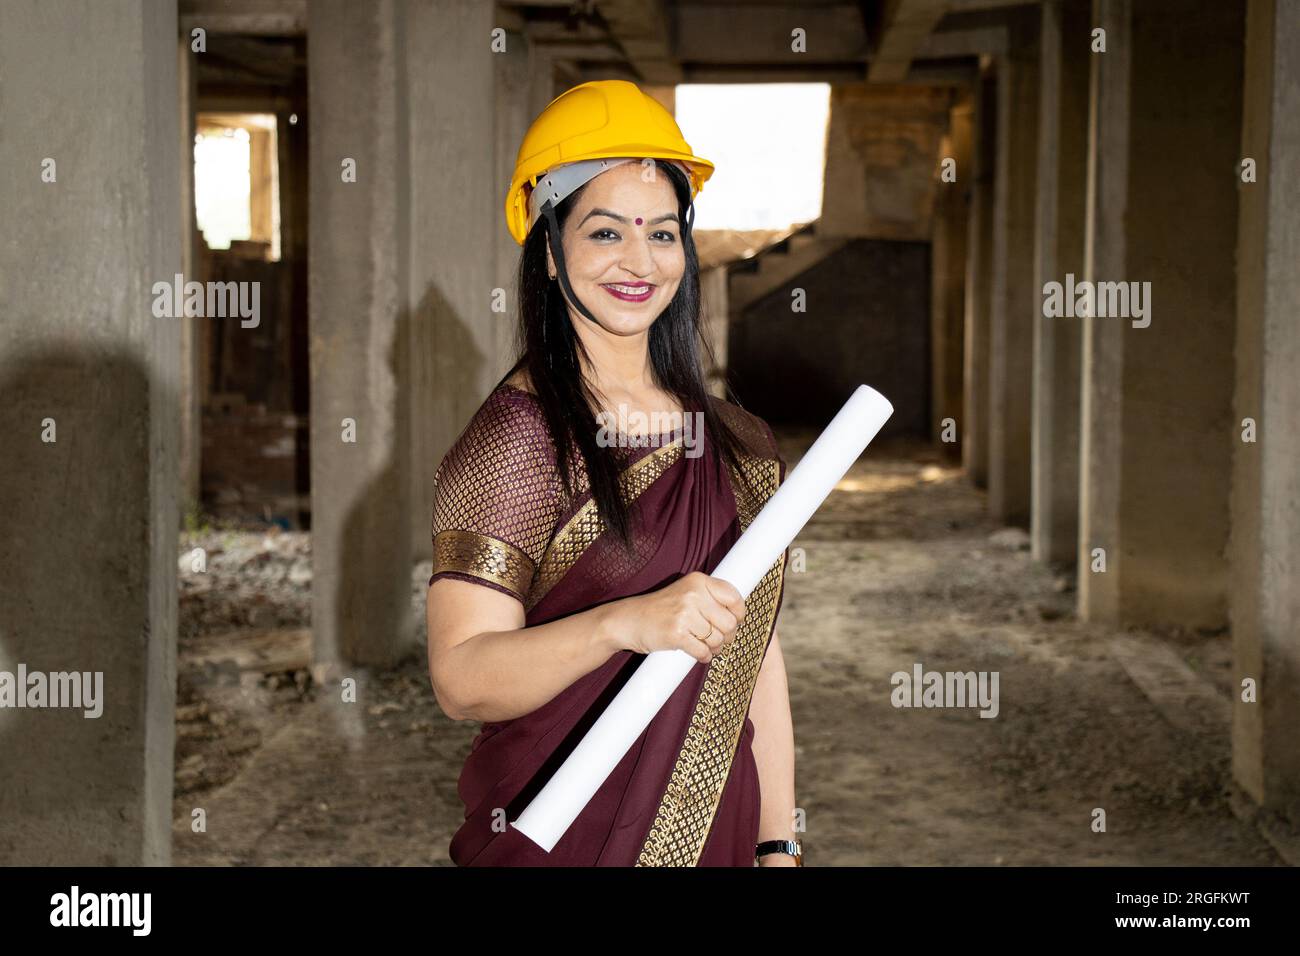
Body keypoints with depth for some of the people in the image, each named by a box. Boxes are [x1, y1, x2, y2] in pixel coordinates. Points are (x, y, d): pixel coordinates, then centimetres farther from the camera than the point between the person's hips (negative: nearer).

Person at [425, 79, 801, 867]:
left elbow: (758, 656, 8)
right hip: (559, 839, -4)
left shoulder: (736, 445, 4)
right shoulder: (515, 440, -12)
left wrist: (780, 845, 5)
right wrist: (625, 623, -33)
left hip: (713, 832, 5)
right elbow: (461, 681, -20)